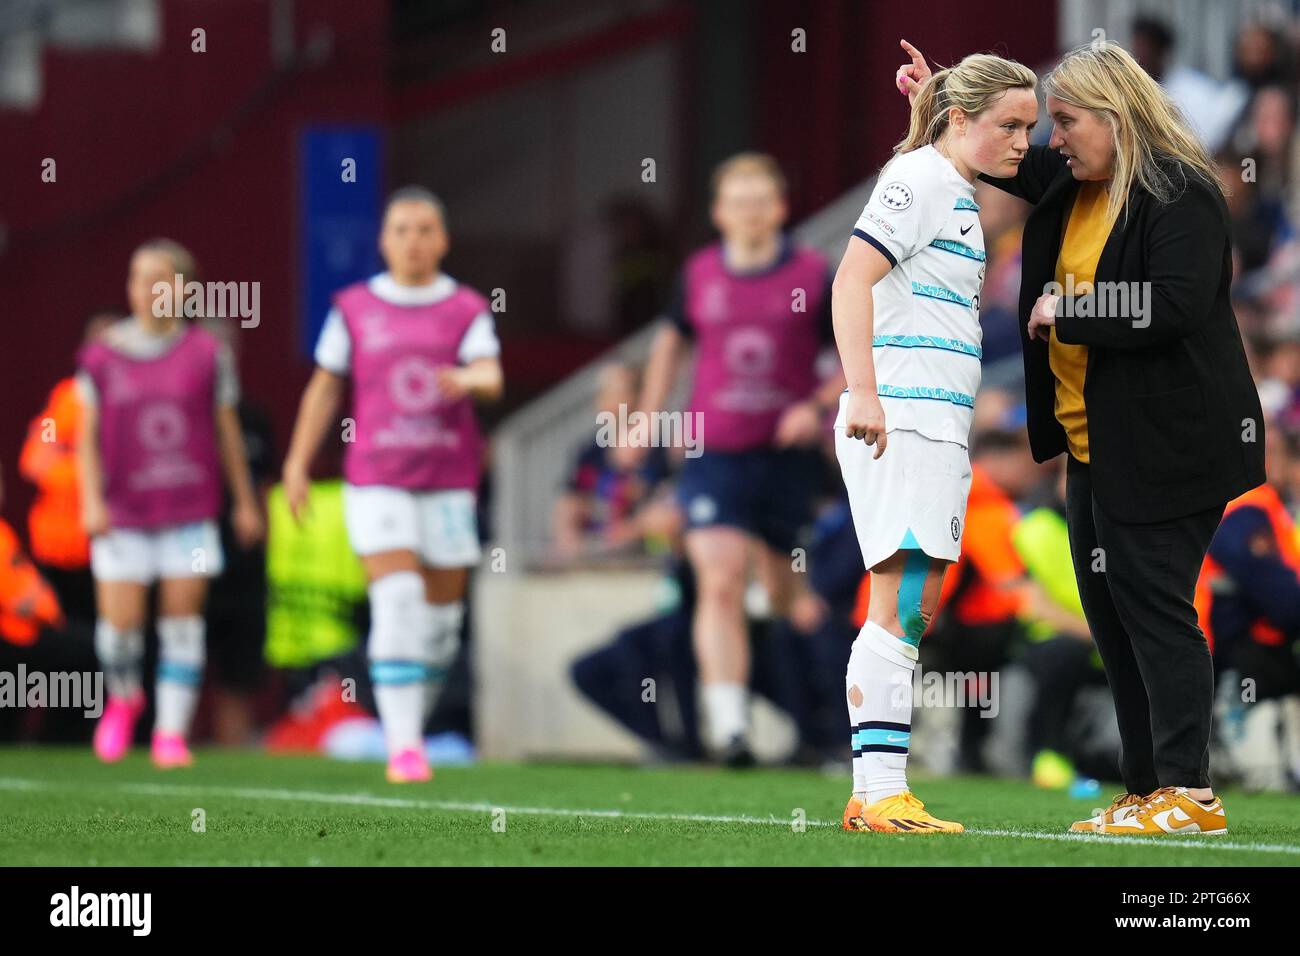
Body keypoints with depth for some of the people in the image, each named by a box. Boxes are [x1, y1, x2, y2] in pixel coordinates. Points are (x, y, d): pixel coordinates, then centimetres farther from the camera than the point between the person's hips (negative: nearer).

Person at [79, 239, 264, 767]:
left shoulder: (206, 354, 1)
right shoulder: (102, 356, 1)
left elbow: (227, 431, 8)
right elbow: (88, 434, 2)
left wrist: (245, 501, 12)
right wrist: (91, 498, -10)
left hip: (189, 509, 0)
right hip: (124, 512, 0)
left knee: (182, 618, -4)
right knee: (120, 621, -5)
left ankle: (171, 733, 2)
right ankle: (123, 698, 25)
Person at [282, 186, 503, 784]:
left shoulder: (467, 310, 6)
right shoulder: (354, 309, 7)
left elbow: (491, 377, -10)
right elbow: (325, 388, 13)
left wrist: (468, 380, -33)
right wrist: (297, 465, 9)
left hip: (448, 483, 2)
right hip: (377, 482, -2)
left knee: (441, 615, 5)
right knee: (397, 603, -16)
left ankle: (413, 723, 25)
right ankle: (403, 746, -18)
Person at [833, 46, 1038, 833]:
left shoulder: (962, 196, 21)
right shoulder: (919, 180, -8)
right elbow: (852, 279, -18)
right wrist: (862, 391, -26)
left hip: (939, 427, 10)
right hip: (901, 419, -10)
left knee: (912, 613, 7)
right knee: (902, 603, -14)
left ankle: (873, 795, 8)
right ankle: (882, 795, -18)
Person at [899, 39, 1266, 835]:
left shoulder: (1181, 196, -16)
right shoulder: (1071, 187, 12)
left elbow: (1176, 305, -27)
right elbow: (1005, 159, 30)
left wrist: (1069, 313, -18)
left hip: (1164, 445, -10)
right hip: (1094, 445, 10)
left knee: (1154, 605, -9)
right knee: (1111, 612, 11)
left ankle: (1191, 793, -5)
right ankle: (1149, 791, 16)